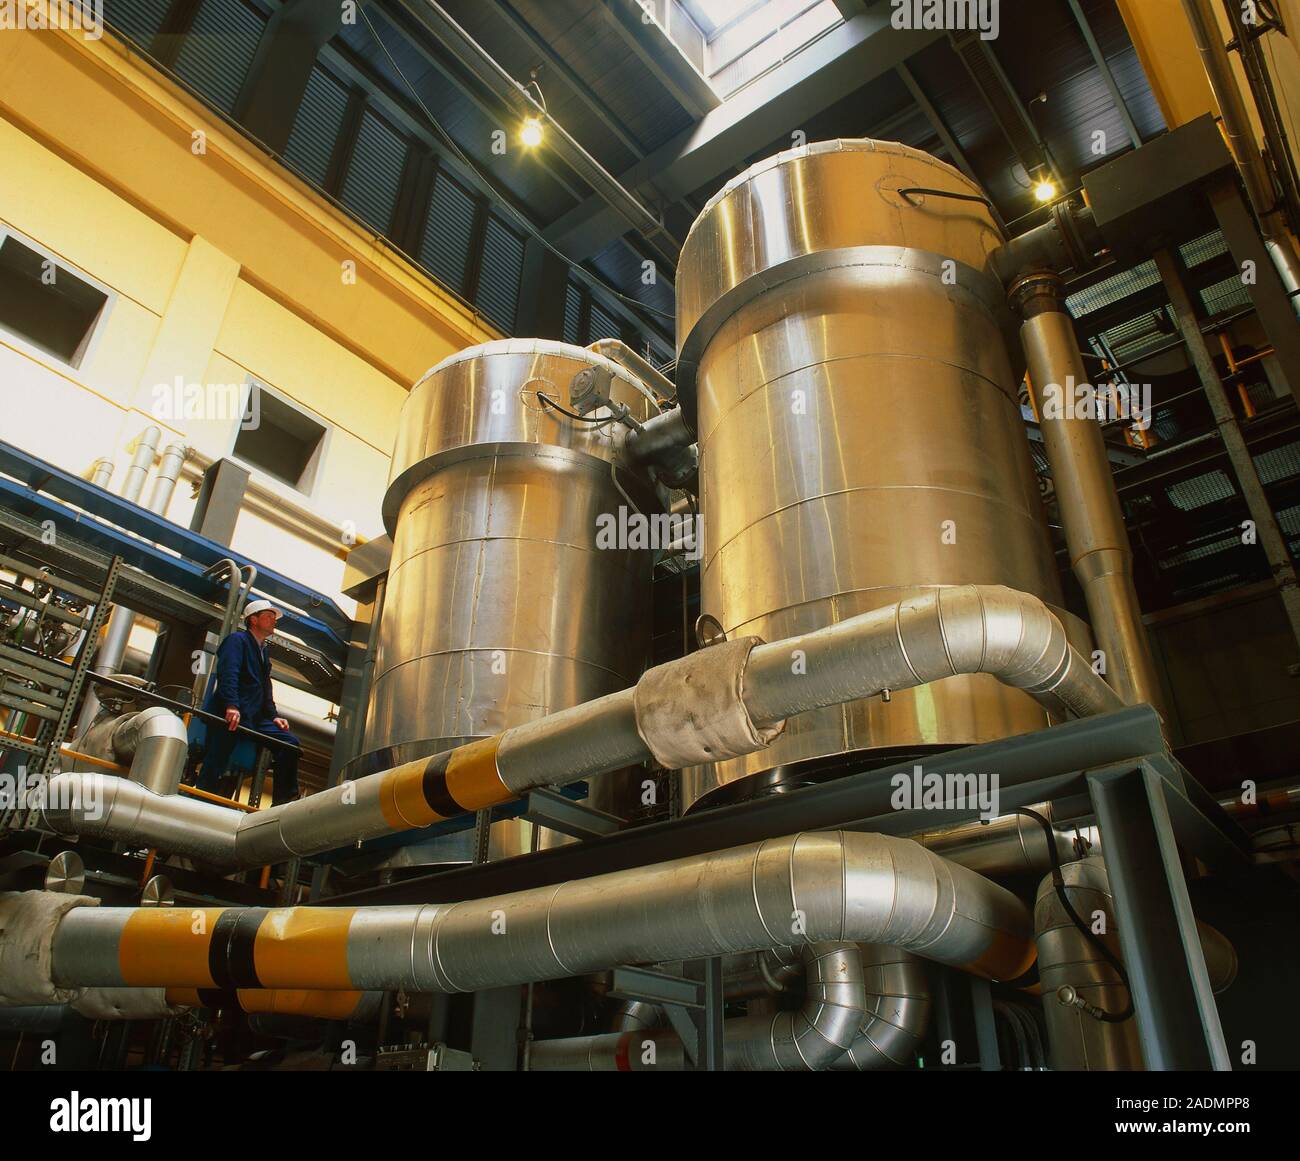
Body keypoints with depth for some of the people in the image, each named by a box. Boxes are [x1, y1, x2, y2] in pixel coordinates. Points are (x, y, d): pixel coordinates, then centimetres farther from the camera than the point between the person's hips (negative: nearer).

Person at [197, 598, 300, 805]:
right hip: (229, 716, -8)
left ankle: (283, 801, -4)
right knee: (214, 767, -13)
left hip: (253, 718, 8)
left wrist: (273, 716, 9)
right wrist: (232, 706, -30)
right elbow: (228, 673, -16)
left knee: (290, 742, -5)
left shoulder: (263, 651, 26)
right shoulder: (238, 639, 1)